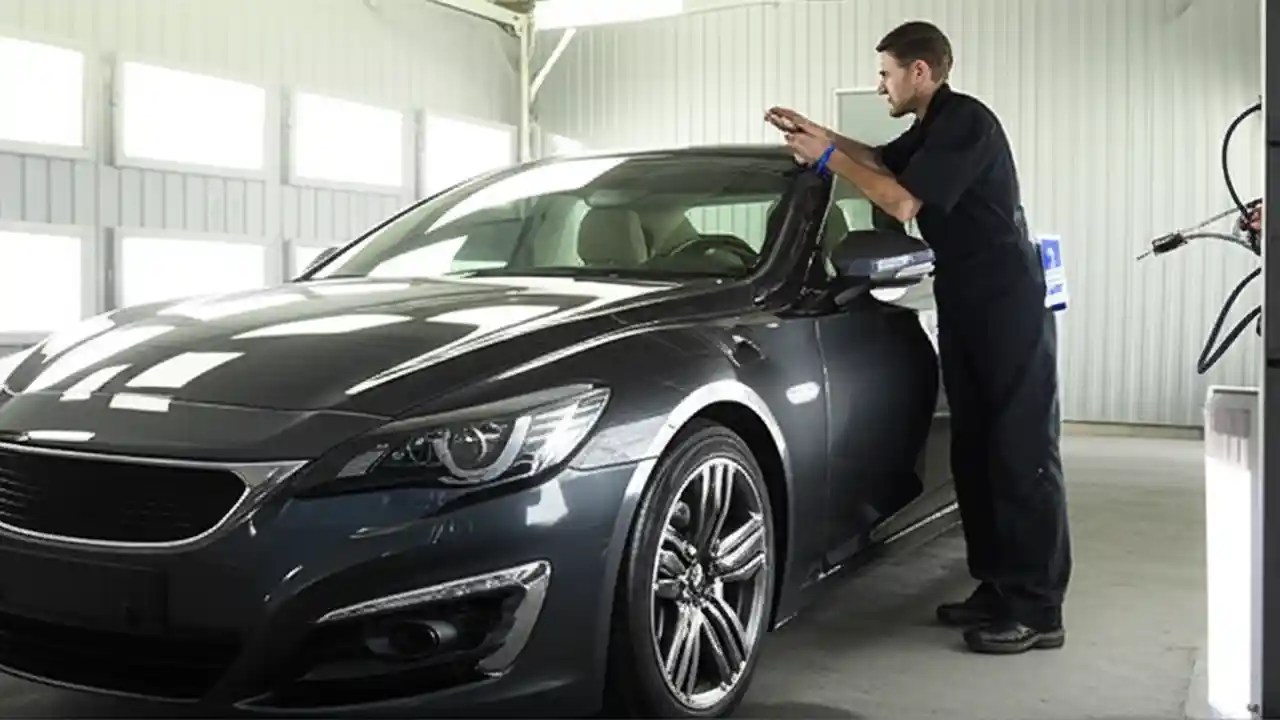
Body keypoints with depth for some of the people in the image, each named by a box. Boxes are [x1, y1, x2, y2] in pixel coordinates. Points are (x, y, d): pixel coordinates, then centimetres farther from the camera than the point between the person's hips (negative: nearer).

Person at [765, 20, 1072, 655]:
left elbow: (902, 203, -19)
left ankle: (1038, 610, -4)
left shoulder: (966, 121, -15)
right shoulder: (932, 127, 15)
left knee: (1024, 455, -8)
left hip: (1010, 308, -10)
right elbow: (883, 162, 33)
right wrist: (814, 131, 23)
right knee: (974, 453, 10)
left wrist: (827, 157, -10)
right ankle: (997, 589, 18)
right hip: (964, 308, 10)